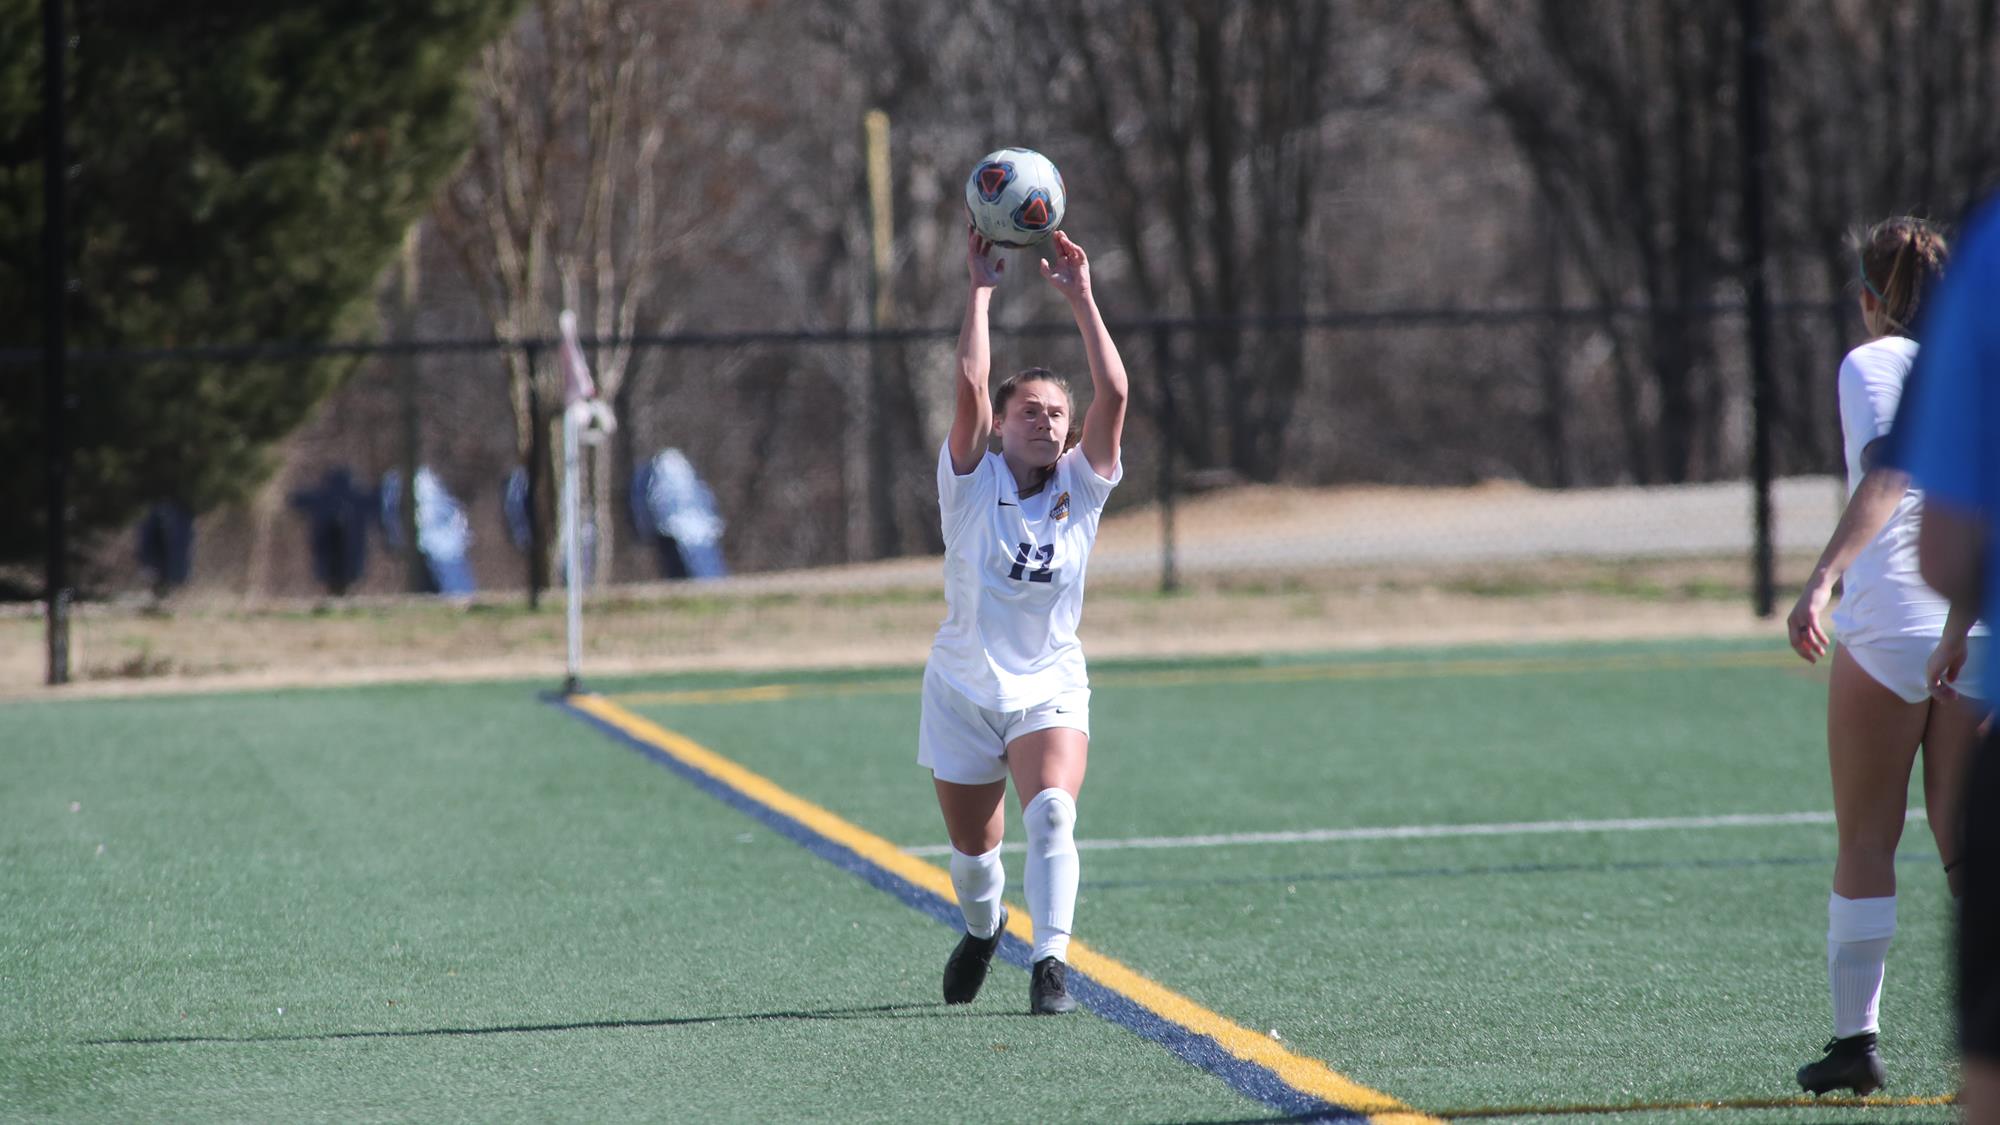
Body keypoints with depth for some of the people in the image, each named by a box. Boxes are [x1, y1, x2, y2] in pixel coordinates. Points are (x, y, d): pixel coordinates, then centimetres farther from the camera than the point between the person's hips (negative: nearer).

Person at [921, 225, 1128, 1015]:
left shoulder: (1080, 488, -1)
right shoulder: (974, 483, -5)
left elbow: (1113, 392, -13)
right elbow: (970, 383, -18)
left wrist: (1080, 297, -14)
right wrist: (981, 290, -16)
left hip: (1050, 689, 0)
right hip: (962, 692, 0)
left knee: (1052, 811, -28)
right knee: (972, 850, 11)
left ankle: (1050, 960, -32)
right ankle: (982, 929, 44)